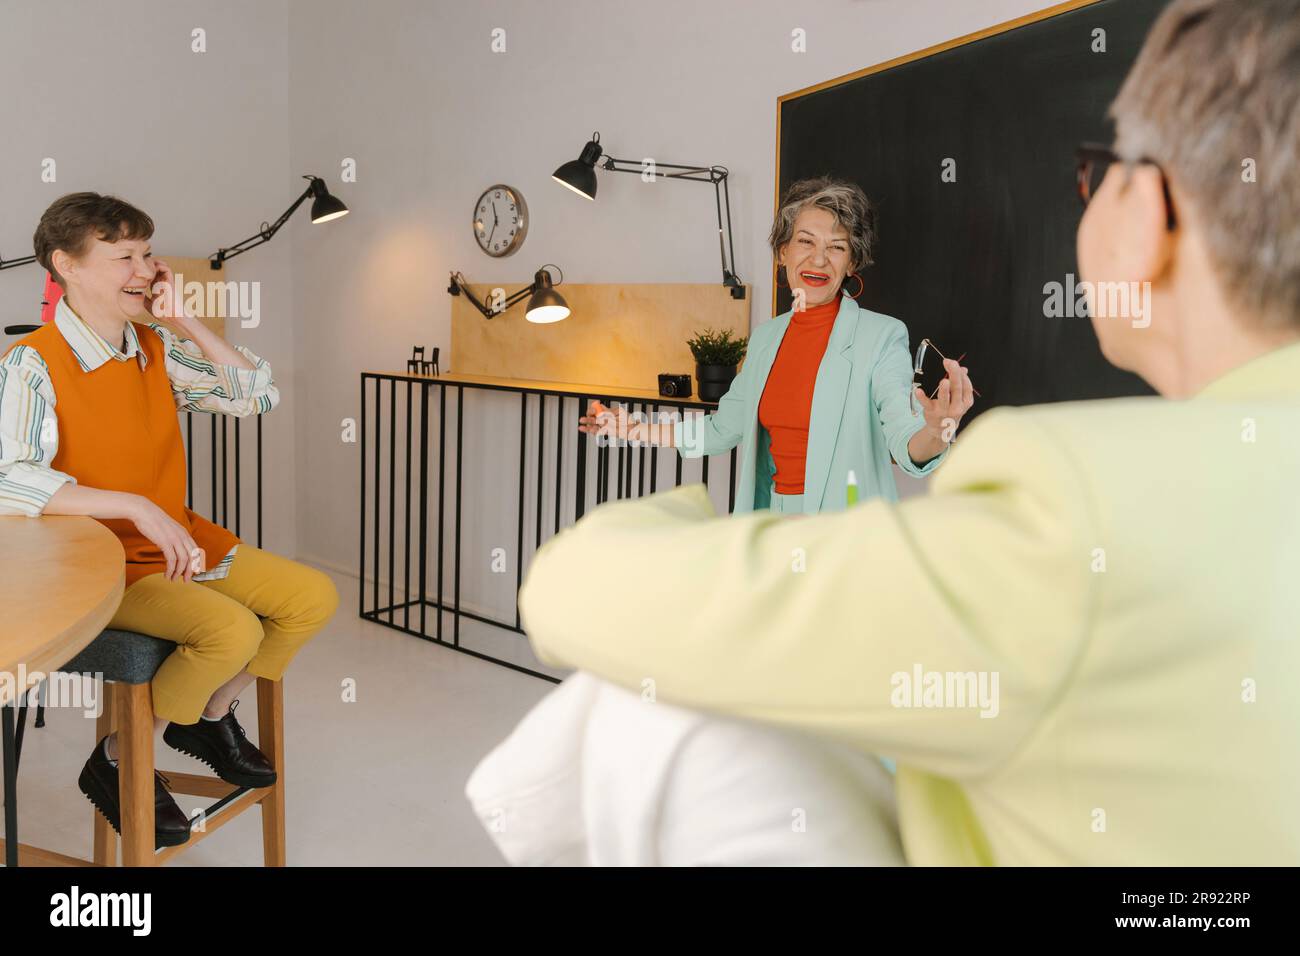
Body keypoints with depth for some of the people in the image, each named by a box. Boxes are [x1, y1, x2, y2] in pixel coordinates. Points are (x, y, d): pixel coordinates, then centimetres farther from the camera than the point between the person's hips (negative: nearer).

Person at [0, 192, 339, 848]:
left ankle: (209, 716, 19)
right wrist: (138, 507, -33)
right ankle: (118, 761, -3)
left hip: (180, 541, 7)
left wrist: (185, 322, -4)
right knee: (233, 629, -29)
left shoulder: (158, 347, 6)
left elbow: (260, 397, 5)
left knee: (314, 597, -1)